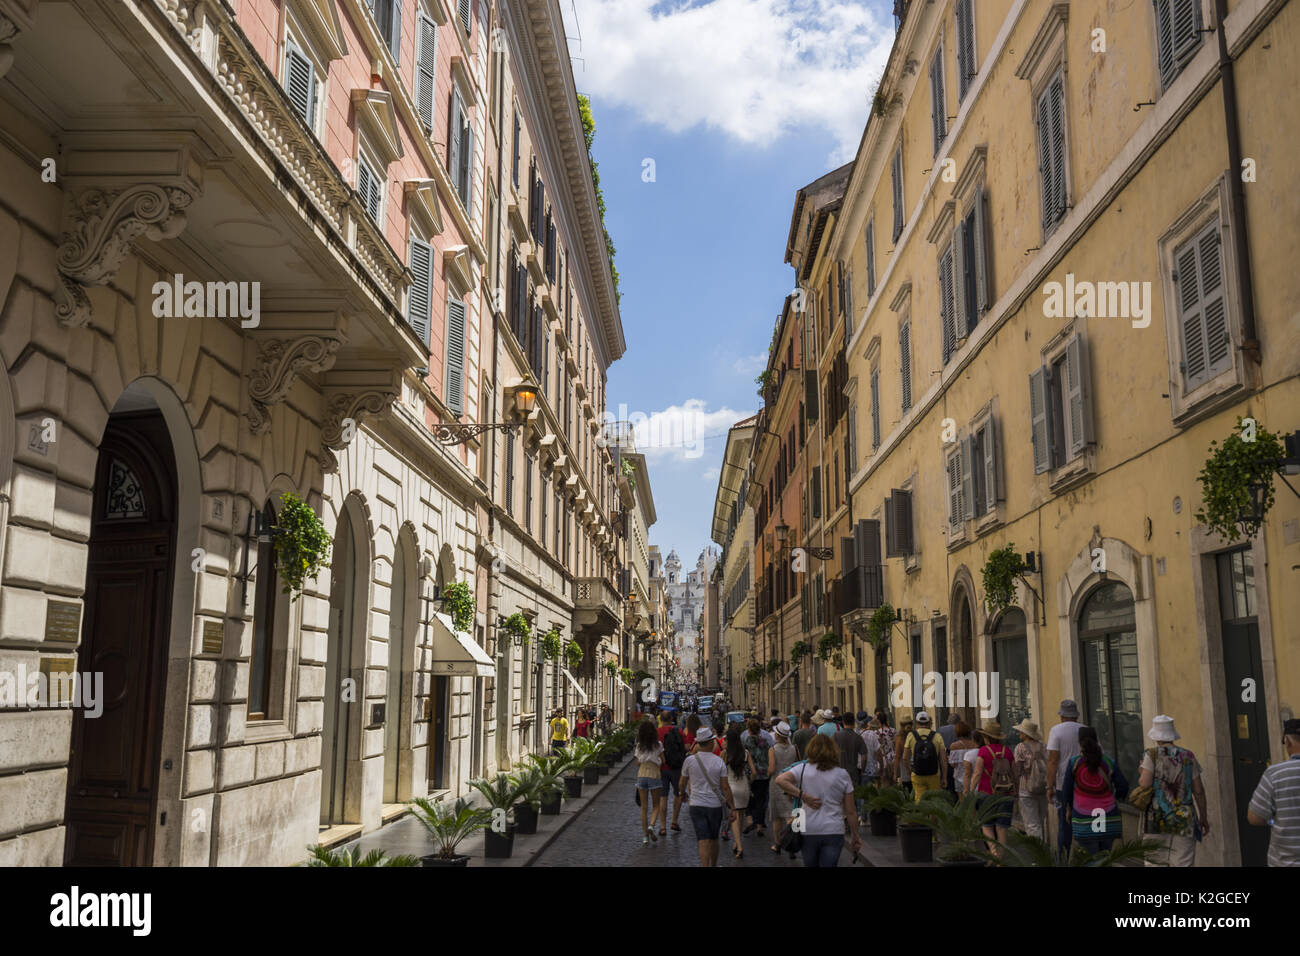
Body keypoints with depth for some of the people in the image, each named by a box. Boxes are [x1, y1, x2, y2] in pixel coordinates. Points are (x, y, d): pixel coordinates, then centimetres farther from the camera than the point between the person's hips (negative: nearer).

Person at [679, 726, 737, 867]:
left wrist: (683, 794, 29)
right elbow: (725, 787, -7)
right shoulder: (719, 761, -7)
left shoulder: (689, 760, -6)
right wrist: (732, 808, -1)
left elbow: (683, 782, 8)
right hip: (715, 805, 1)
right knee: (714, 839, 18)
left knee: (703, 840, -3)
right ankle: (713, 865, 34)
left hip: (696, 804, -1)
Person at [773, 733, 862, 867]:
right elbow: (851, 812, 3)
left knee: (810, 864, 18)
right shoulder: (842, 775, 2)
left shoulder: (803, 769, 0)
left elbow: (780, 780, -17)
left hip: (808, 831, 1)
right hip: (834, 832, -1)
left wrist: (803, 796, -13)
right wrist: (856, 836, 13)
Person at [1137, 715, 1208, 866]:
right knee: (1182, 863, 2)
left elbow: (1145, 784, -13)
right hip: (1184, 821, 2)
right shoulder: (1188, 756, 4)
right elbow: (1198, 790, 6)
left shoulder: (1151, 755, -3)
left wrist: (1140, 778, 9)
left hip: (1156, 819, -2)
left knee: (1155, 862, 4)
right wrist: (1203, 817, 16)